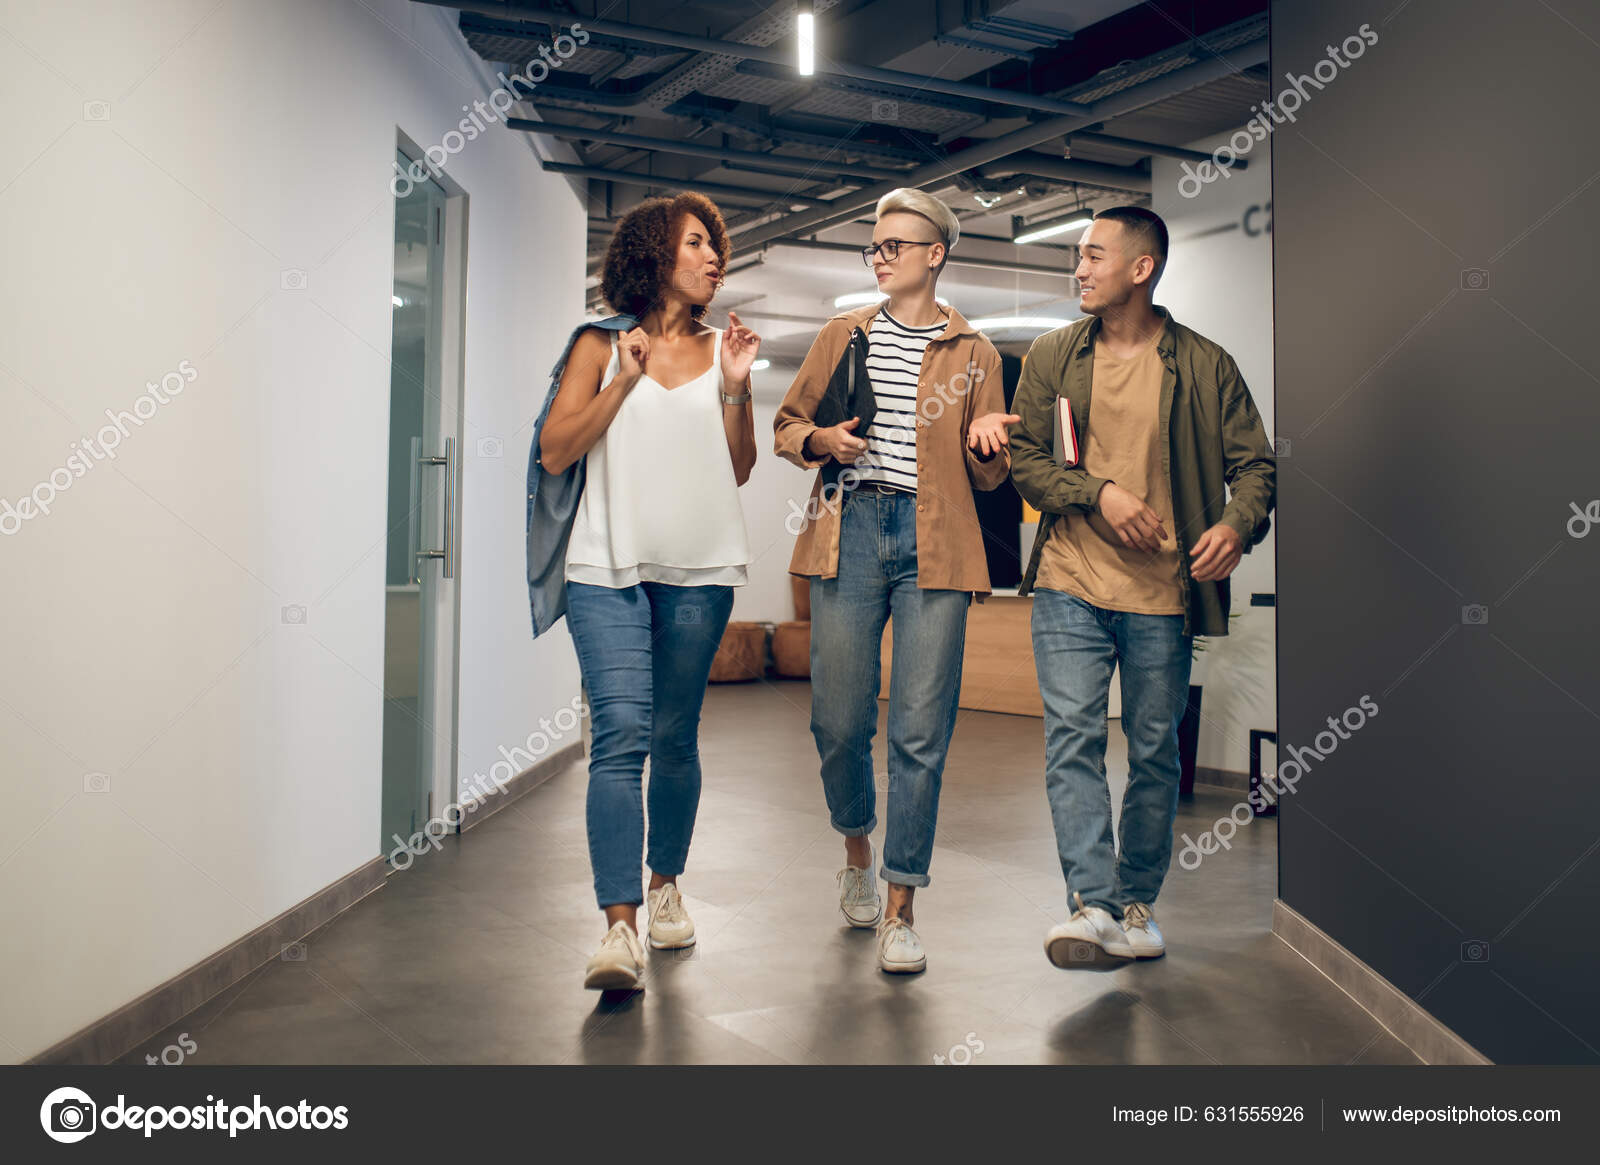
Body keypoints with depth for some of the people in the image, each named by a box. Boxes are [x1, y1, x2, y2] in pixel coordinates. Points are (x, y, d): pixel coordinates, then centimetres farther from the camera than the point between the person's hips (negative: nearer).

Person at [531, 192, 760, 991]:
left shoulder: (718, 350, 13)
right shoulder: (603, 346, 7)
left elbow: (738, 470, 12)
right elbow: (554, 453, 0)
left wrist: (734, 390, -1)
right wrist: (624, 381, -7)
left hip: (699, 571, 3)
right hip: (610, 566, -2)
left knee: (674, 736, 9)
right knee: (620, 732, -14)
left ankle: (664, 884, 29)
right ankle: (619, 927, -16)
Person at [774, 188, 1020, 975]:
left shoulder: (973, 352, 11)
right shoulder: (842, 335, 15)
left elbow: (989, 477, 12)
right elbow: (787, 425, 19)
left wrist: (986, 442, -10)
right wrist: (822, 441, -3)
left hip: (934, 547, -1)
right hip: (849, 534, 1)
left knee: (921, 731, -4)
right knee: (839, 719, 3)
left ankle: (899, 910, 7)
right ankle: (857, 851, 32)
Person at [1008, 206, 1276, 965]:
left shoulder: (1205, 366, 4)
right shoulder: (1052, 357, 8)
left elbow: (1254, 462, 4)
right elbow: (1024, 459, 5)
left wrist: (1238, 524, -17)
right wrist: (1101, 493, -11)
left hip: (1164, 591, 0)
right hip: (1071, 585, 1)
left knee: (1155, 751, 7)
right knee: (1071, 738, -10)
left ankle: (1137, 904, 22)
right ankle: (1092, 906, -9)